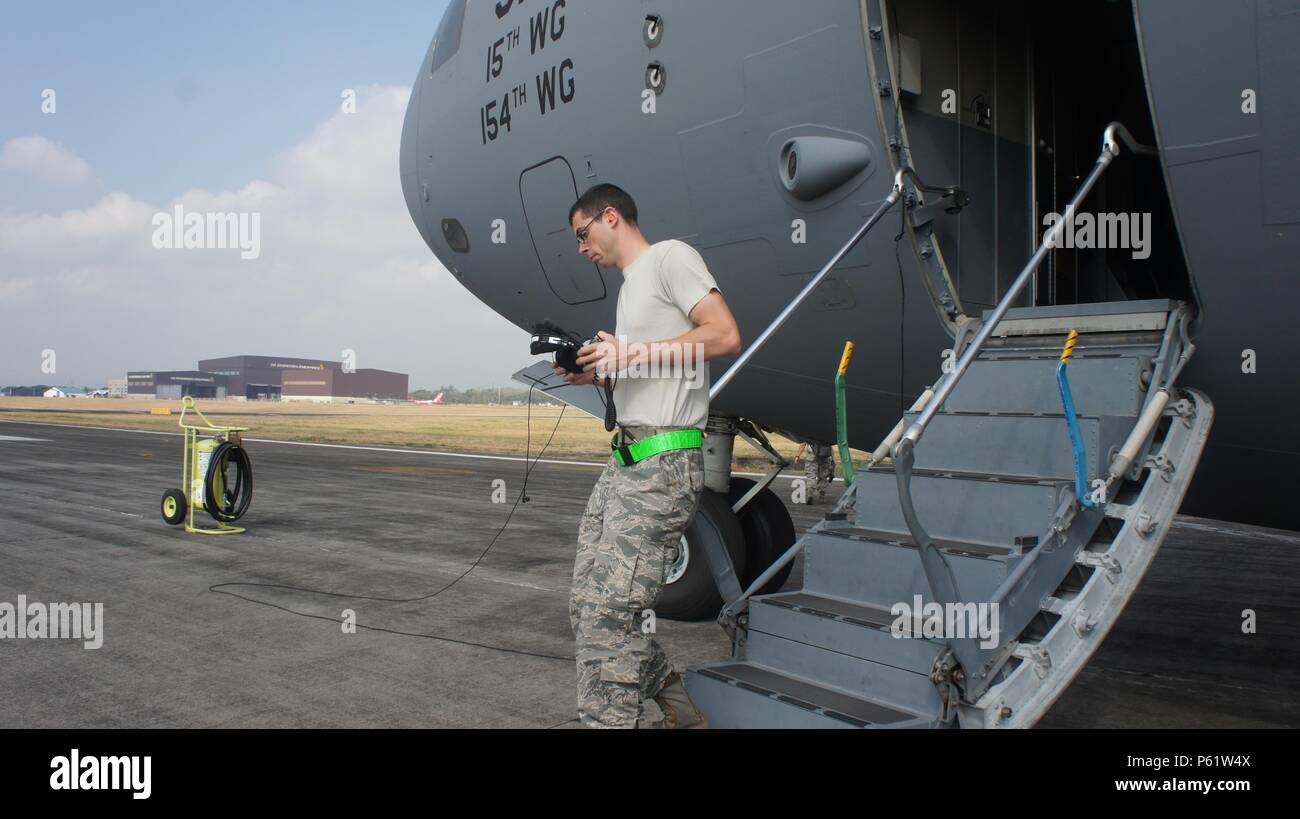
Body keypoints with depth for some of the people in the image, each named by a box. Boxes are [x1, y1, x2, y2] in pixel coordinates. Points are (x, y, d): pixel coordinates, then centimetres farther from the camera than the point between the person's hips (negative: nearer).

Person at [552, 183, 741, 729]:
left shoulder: (670, 256, -1)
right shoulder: (628, 287, 26)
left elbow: (725, 337, -13)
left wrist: (633, 354, -13)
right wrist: (594, 374, 11)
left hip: (664, 462, -10)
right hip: (625, 458, 10)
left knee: (609, 612, -14)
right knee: (587, 605, 8)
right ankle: (677, 710, 20)